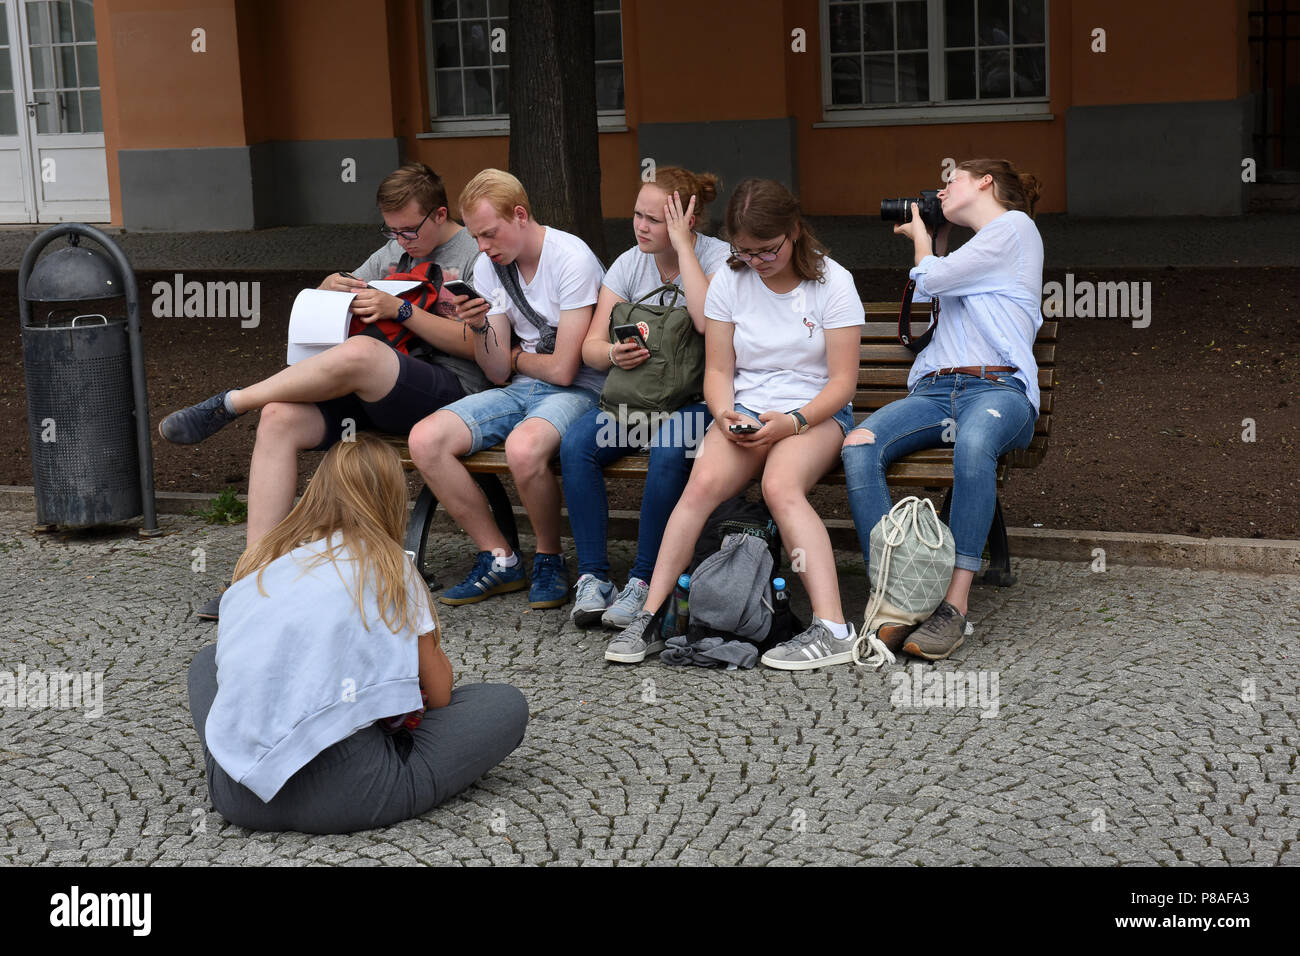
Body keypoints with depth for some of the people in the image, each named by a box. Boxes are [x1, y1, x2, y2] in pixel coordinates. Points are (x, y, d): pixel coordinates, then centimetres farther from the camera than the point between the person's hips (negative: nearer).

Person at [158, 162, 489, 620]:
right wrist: (331, 287, 5)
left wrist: (398, 308, -14)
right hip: (374, 390, 7)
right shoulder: (392, 252, 24)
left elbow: (473, 342, -10)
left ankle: (228, 404, -20)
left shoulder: (477, 256, 2)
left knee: (360, 352, -39)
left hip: (449, 389, -7)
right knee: (280, 419, -20)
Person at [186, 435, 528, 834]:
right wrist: (434, 651, 32)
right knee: (507, 704, 10)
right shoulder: (388, 566, 4)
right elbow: (438, 694, 10)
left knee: (207, 659, 34)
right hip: (342, 796, -3)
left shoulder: (256, 564, 16)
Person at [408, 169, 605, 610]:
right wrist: (480, 326, -14)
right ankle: (499, 559, -4)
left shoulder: (572, 259, -16)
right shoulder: (488, 267, 6)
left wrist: (517, 357, 2)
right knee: (425, 440, -16)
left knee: (523, 447, -39)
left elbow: (563, 369, -17)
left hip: (578, 391, -7)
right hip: (521, 391, 7)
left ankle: (549, 558, -10)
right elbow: (498, 372, 5)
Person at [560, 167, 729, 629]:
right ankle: (593, 576, -15)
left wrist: (682, 248, -22)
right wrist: (613, 354, -20)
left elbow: (710, 325, -29)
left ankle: (644, 580, -22)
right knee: (575, 444, -23)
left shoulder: (717, 257, -8)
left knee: (669, 451, -36)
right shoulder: (630, 264, 6)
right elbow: (591, 345, 5)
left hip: (699, 396, -5)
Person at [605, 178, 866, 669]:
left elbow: (842, 380, -6)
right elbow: (718, 370, 7)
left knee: (780, 487, -35)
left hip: (816, 412, -3)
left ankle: (832, 628, -41)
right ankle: (650, 619, -26)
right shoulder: (729, 281, 5)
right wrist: (727, 416, -15)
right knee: (703, 482, -29)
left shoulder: (832, 282, -4)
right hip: (745, 411, 3)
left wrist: (793, 422, -21)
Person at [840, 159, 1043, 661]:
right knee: (859, 446, -26)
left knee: (974, 441, -42)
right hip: (933, 389, 7)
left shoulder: (1015, 227, 8)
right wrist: (934, 239, 33)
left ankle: (955, 603, -42)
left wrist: (920, 236, 21)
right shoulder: (968, 251, 34)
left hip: (997, 387, -6)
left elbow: (933, 280, 0)